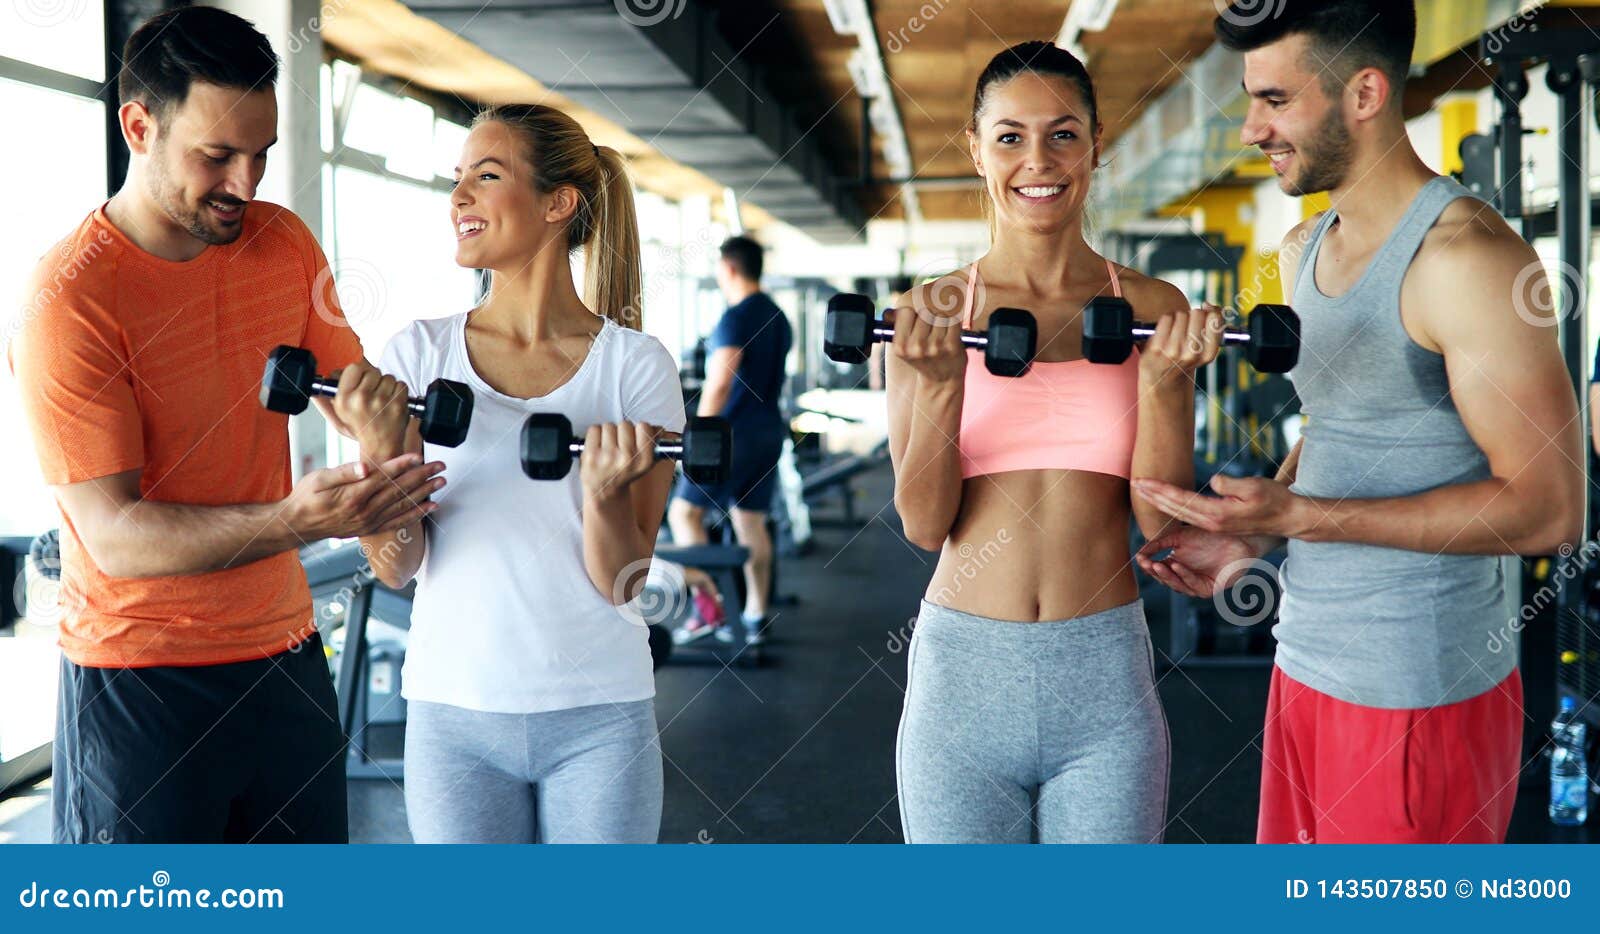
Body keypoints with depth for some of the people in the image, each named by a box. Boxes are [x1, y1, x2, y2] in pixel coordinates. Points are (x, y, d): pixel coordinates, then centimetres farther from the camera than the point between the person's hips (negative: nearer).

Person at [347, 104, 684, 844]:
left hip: (598, 717, -1)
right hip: (453, 708, 1)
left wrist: (604, 492, -24)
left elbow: (621, 582, -6)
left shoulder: (635, 365, -5)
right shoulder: (419, 353, -1)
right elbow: (396, 566, -4)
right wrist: (379, 457, -20)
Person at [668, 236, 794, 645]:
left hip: (735, 432, -9)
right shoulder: (779, 317, 14)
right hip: (770, 431, 9)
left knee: (685, 512, -3)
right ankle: (756, 618, 13)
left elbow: (720, 384, -19)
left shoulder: (736, 318, -14)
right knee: (751, 522, 12)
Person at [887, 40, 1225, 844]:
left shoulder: (1154, 312, 2)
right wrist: (939, 383, -18)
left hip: (1107, 682, 1)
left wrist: (1161, 381, -16)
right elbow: (924, 524, -4)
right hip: (962, 668, 0)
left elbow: (1162, 520, -2)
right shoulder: (931, 317, 0)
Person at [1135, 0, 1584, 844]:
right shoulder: (1304, 250, 10)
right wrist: (1249, 535, 4)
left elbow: (1547, 506, -19)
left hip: (1420, 699, -8)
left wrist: (1297, 516, -23)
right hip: (1307, 665, 8)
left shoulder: (1464, 258, -16)